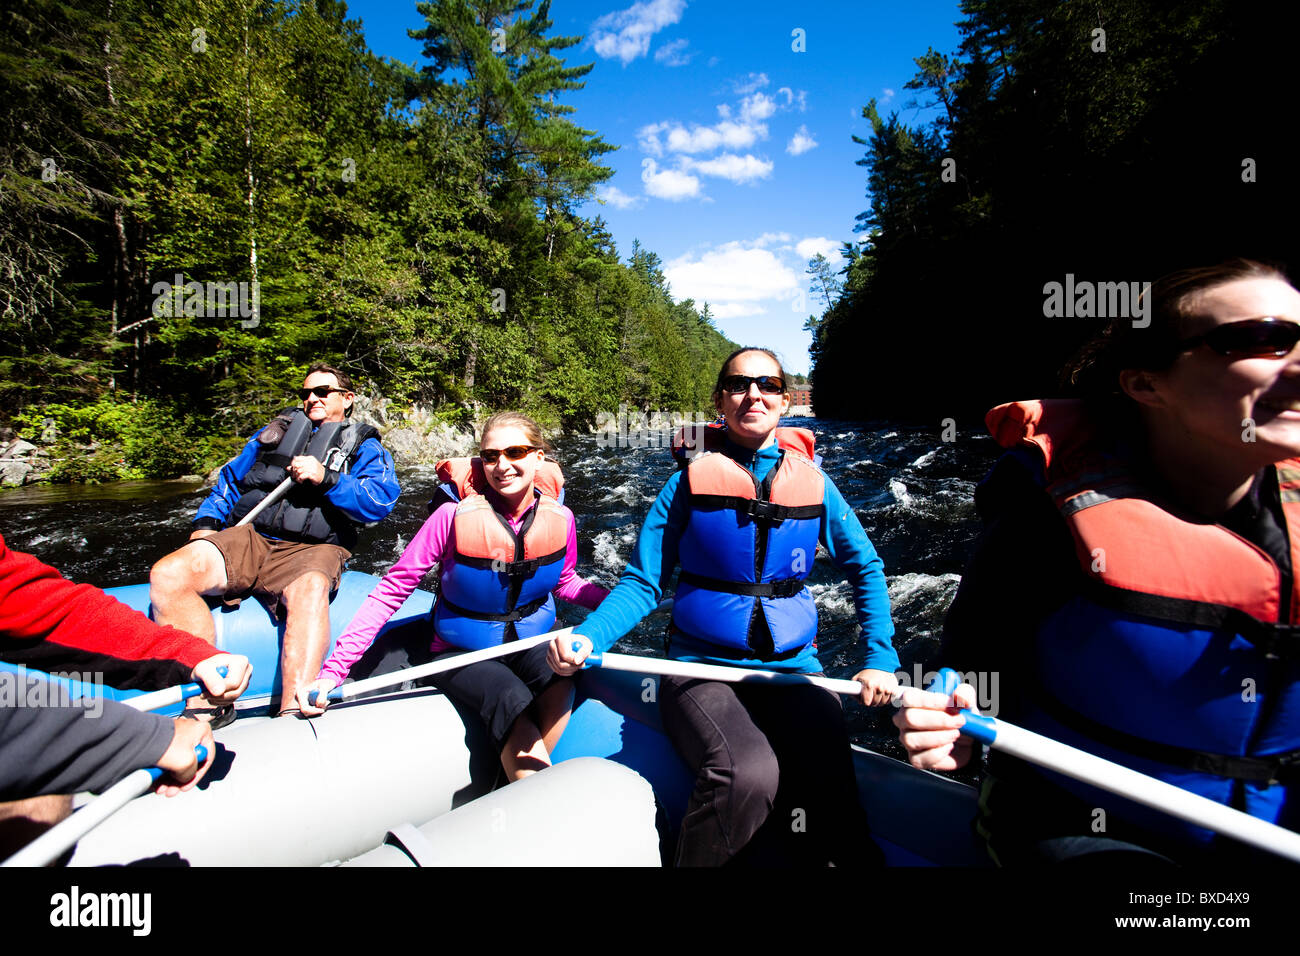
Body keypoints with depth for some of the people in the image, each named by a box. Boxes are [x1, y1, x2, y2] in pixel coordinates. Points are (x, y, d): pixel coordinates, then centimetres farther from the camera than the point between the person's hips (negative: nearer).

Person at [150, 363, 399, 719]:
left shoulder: (363, 445, 14)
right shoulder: (274, 432, 28)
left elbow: (381, 500, -5)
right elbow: (231, 479, 29)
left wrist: (326, 478, -17)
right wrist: (206, 523, 11)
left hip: (312, 548, -4)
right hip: (249, 536, 5)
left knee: (310, 590, -39)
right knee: (167, 574, -23)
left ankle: (293, 715, -44)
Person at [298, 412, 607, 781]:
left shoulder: (559, 519, -9)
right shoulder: (456, 516, -19)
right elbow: (392, 589, -13)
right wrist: (334, 668, -19)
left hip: (534, 640, 3)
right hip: (461, 654, -2)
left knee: (558, 679, -31)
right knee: (512, 699, -32)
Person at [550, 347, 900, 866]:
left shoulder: (812, 482, 5)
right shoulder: (691, 479, -1)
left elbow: (865, 568, 13)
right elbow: (642, 582, -2)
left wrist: (879, 657, 0)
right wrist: (588, 636, -19)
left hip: (792, 668, 2)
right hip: (702, 668, -1)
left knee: (832, 783, -26)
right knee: (747, 775, -29)